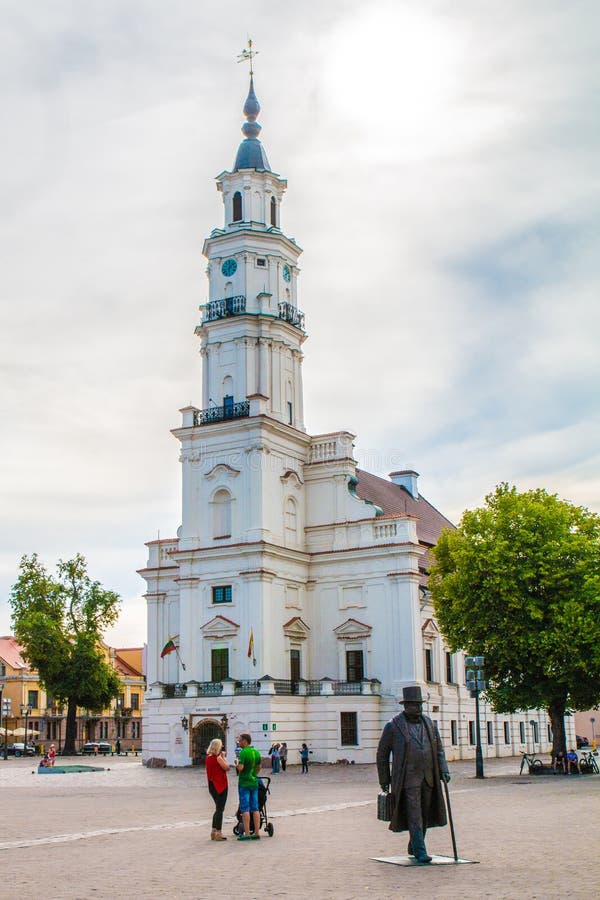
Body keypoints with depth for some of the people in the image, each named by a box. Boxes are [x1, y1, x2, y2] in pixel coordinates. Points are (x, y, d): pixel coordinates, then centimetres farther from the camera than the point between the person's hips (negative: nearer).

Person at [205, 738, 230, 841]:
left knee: (218, 809, 18)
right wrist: (224, 757, -4)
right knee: (220, 809, -2)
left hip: (212, 785, 8)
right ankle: (218, 832, -2)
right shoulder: (218, 758, -17)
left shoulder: (208, 757, 8)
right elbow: (227, 768, -12)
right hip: (220, 785, -8)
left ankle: (214, 831, 20)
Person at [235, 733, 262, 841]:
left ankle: (247, 834, -3)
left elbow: (240, 768, -21)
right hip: (254, 783, 7)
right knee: (255, 809, 8)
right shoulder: (256, 752, 8)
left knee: (245, 809, -3)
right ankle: (256, 833, 9)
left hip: (244, 783, -7)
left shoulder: (243, 752, -14)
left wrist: (236, 764, -1)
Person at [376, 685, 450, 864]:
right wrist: (384, 779, 3)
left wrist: (443, 770, 3)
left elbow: (439, 749, 16)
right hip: (407, 779, -5)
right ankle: (420, 852, -4)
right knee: (414, 814, -9)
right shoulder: (393, 726, -5)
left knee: (425, 814, 10)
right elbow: (382, 754, 2)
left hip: (428, 778, 5)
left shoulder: (429, 723, 10)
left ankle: (413, 847, 27)